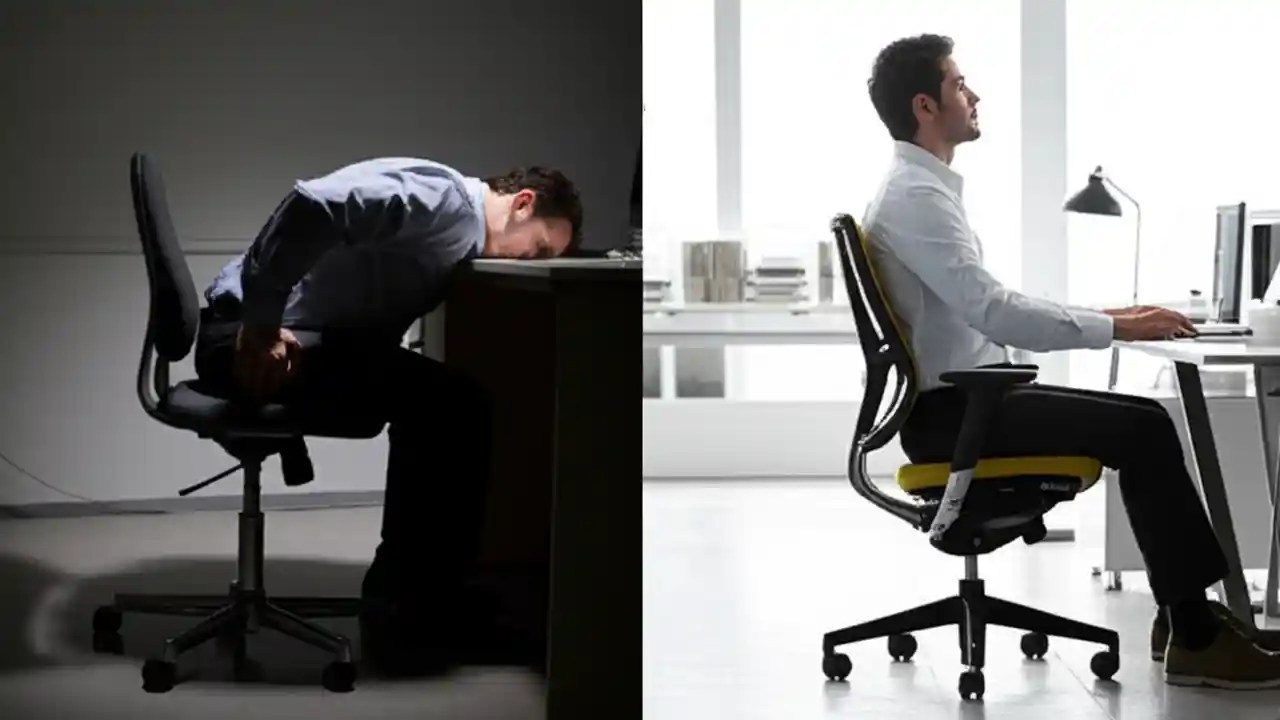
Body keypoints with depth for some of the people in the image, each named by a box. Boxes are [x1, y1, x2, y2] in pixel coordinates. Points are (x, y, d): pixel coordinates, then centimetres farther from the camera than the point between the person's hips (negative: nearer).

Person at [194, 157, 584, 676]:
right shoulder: (443, 195, -13)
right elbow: (311, 206, -27)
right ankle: (404, 616, -11)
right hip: (247, 338, -10)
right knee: (443, 401, -20)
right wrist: (260, 325, -25)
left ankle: (434, 601, 9)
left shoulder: (461, 240, 20)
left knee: (454, 401, 7)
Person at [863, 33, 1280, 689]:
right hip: (950, 411, -10)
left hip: (968, 398, 10)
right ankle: (1194, 638, -12)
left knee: (1146, 421, 4)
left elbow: (991, 309, 20)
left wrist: (1103, 317, 11)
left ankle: (1184, 612, 5)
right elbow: (994, 312, -25)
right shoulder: (914, 196, -17)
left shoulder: (925, 189, 16)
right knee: (1141, 431, -17)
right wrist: (1113, 329, -19)